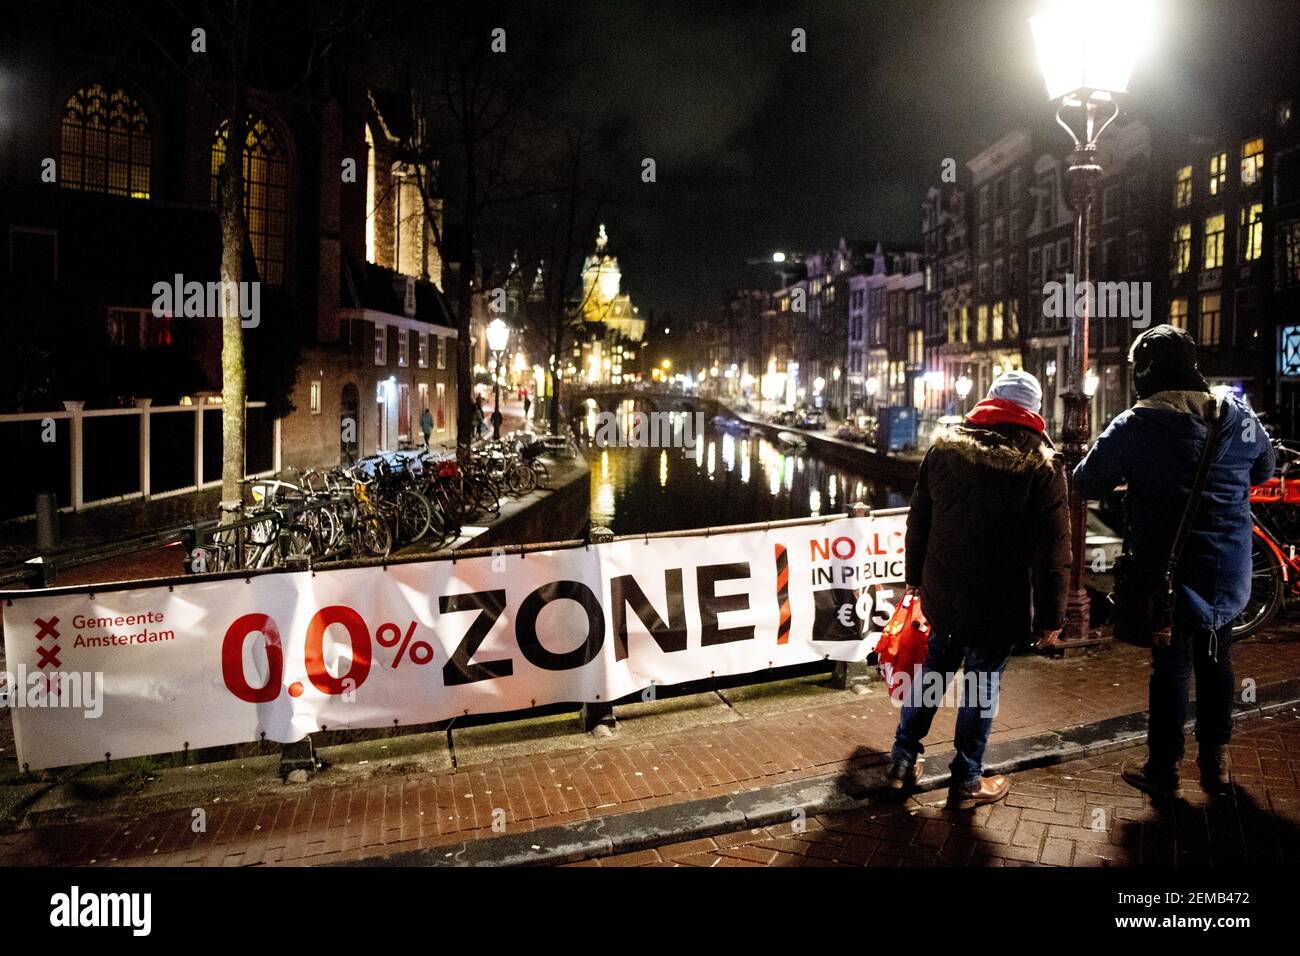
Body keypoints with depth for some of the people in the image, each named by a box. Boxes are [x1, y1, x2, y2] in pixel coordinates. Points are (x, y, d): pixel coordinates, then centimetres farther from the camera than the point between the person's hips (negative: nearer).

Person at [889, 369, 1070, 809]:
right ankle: (966, 781, 22)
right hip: (999, 602, -4)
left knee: (933, 668, 21)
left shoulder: (944, 446, -1)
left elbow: (918, 521, 7)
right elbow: (1052, 551, -13)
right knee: (982, 684, 9)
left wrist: (915, 575, 19)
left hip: (941, 591, 4)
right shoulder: (1042, 465, -12)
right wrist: (1049, 615, -5)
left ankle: (903, 759, 29)